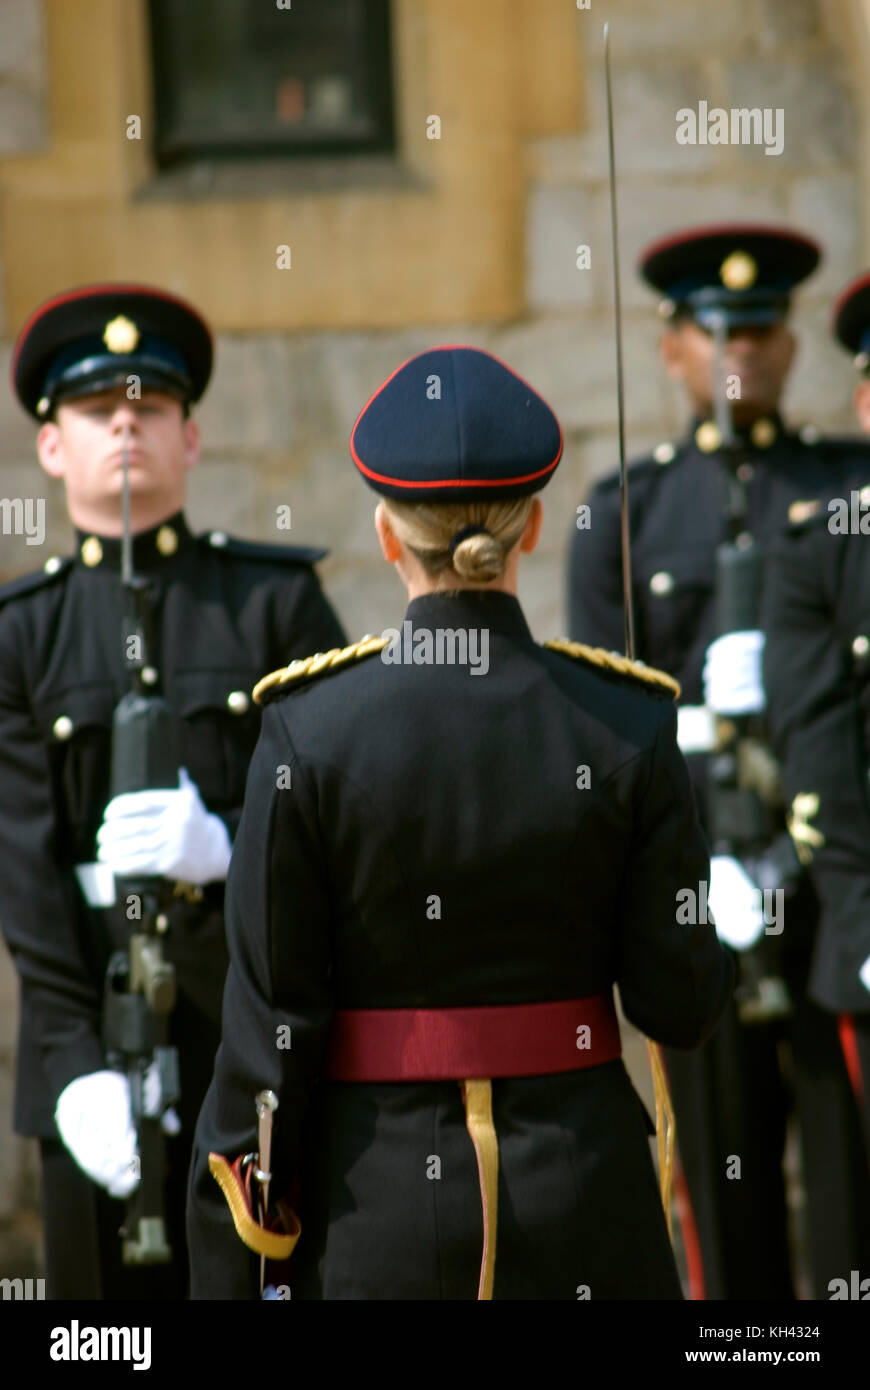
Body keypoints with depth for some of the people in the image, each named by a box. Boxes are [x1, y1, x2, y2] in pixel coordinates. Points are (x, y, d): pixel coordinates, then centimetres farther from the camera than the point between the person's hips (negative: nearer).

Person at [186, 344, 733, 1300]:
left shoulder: (310, 727, -9)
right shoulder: (627, 722, -5)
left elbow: (268, 1023, -6)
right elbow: (680, 1005, -4)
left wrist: (231, 1274, 0)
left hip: (378, 1196, -1)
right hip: (583, 1191, 1)